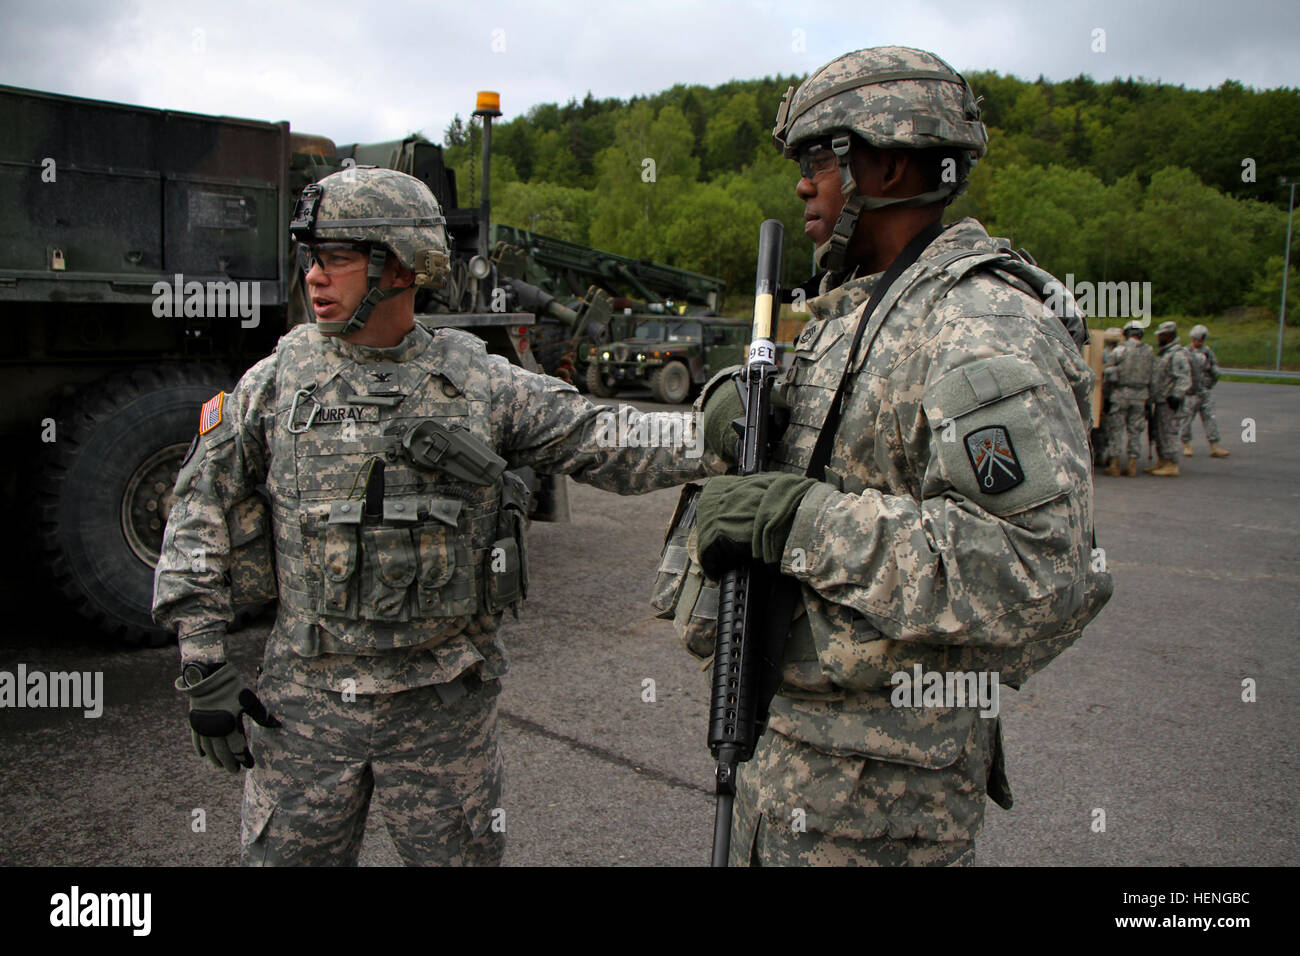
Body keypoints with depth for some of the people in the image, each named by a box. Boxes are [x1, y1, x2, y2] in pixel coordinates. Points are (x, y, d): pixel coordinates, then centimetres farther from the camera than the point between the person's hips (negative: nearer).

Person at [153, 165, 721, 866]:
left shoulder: (479, 382, -3)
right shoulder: (277, 380, 0)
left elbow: (610, 446, -6)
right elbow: (200, 512, 4)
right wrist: (203, 666, 0)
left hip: (443, 703, 0)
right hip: (306, 702, 1)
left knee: (458, 852, 13)